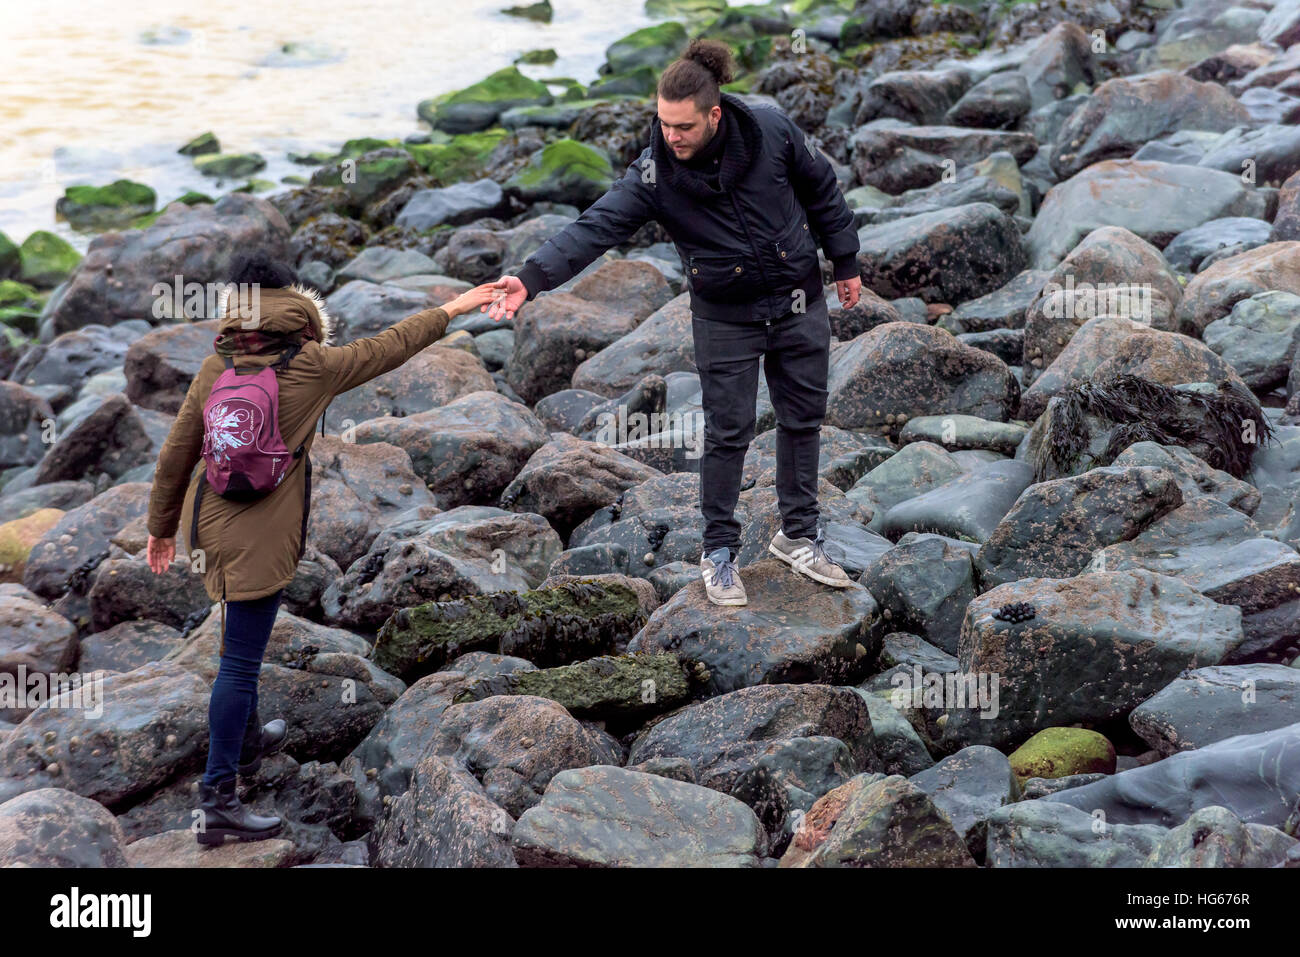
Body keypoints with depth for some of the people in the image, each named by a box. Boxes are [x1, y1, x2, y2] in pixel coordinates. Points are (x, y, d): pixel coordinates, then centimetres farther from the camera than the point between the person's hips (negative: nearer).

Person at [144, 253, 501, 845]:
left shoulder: (214, 369, 0)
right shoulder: (309, 367, -11)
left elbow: (176, 454, 4)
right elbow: (389, 347, 1)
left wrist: (161, 526, 16)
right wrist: (452, 310, 15)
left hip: (212, 527, 6)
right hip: (261, 541, -6)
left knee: (243, 647, 26)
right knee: (241, 660, -3)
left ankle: (246, 740, 47)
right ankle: (217, 800, -1)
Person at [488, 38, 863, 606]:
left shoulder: (771, 132, -16)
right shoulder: (654, 172, -19)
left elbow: (821, 191, 0)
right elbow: (597, 226, -27)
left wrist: (845, 262, 8)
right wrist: (532, 277, -40)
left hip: (799, 304, 2)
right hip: (726, 318, -2)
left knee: (803, 420, 11)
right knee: (728, 432, -1)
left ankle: (799, 538, 28)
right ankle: (719, 553, 16)